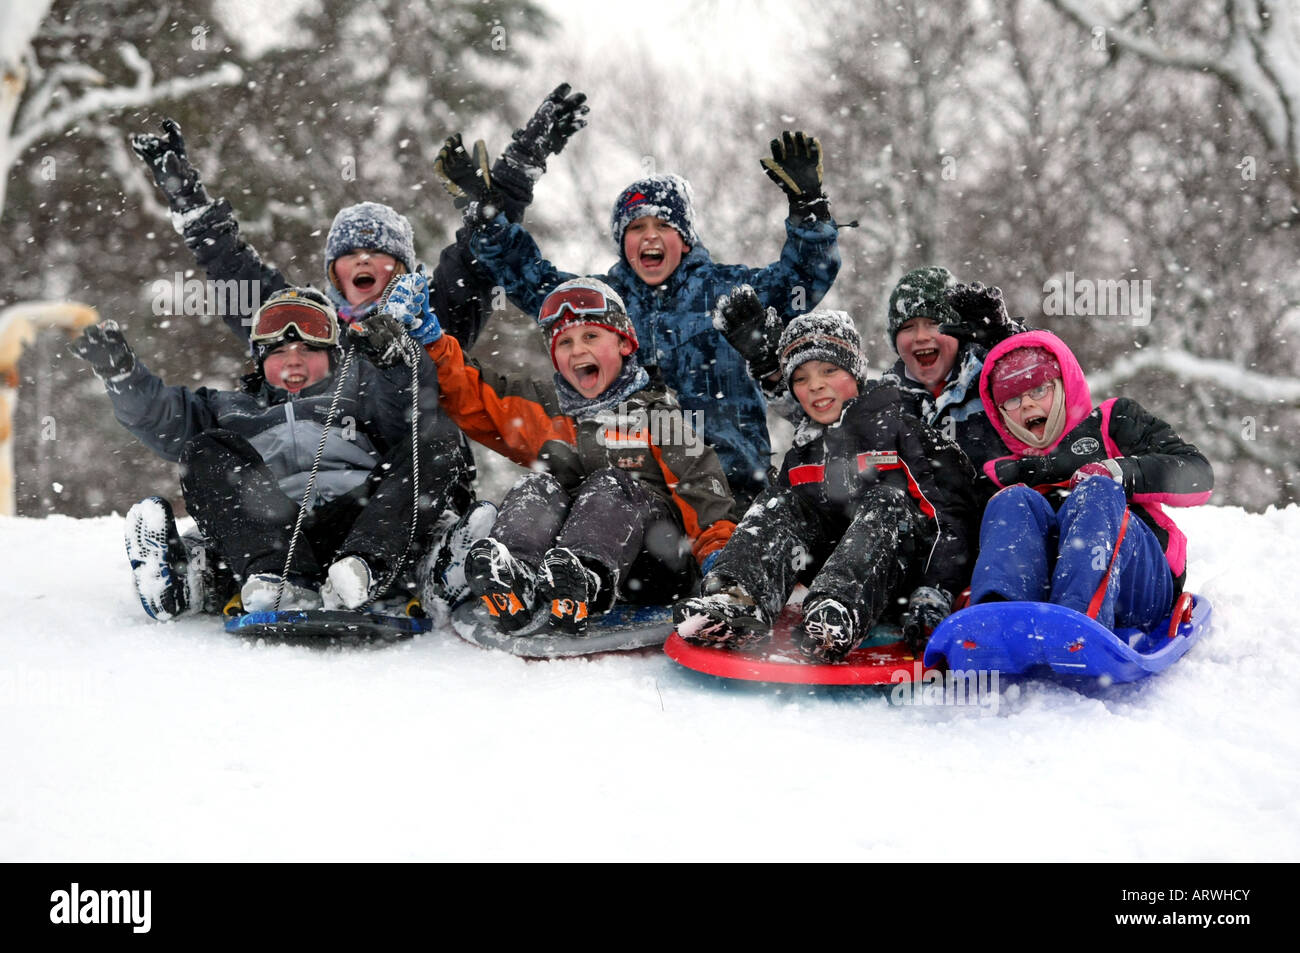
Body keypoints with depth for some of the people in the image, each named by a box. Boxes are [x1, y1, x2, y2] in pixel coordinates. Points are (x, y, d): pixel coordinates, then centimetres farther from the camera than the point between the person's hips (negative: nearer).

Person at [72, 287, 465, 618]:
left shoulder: (359, 389, 32)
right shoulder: (233, 408, 35)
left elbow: (419, 411, 12)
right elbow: (159, 414, 20)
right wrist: (119, 371, 4)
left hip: (357, 522, 0)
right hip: (268, 528, 1)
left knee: (437, 441, -17)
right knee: (206, 452, -18)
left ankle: (364, 568, -42)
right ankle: (284, 581, -42)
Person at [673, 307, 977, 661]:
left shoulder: (900, 429, -2)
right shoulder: (801, 452, 16)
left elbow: (950, 514, -11)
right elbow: (775, 521, 18)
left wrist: (934, 593, -23)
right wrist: (727, 567, 1)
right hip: (832, 574, 5)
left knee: (886, 502, -31)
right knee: (780, 504, -11)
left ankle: (837, 616, -60)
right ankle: (736, 602, -40)